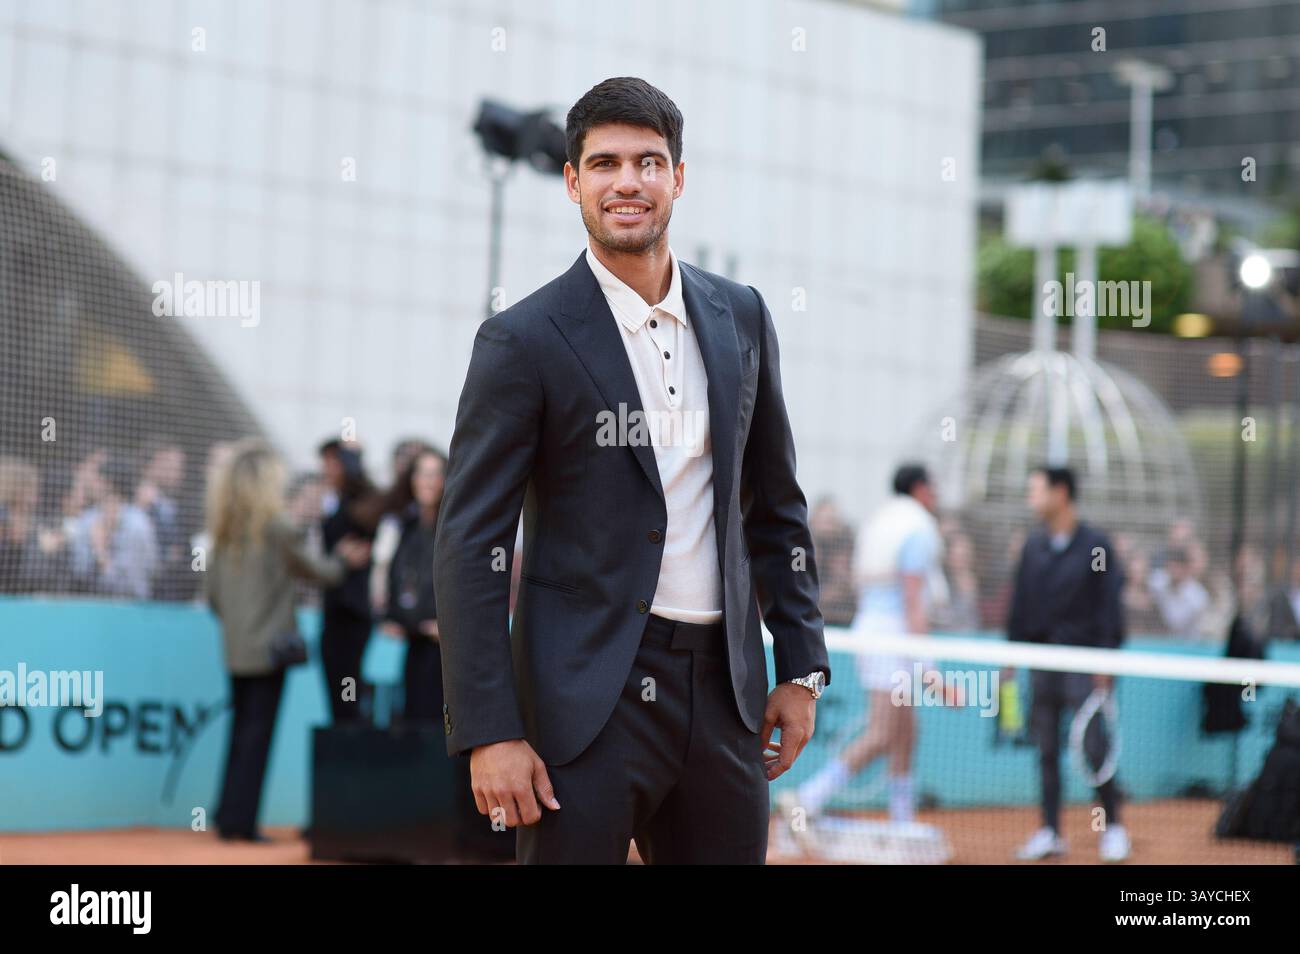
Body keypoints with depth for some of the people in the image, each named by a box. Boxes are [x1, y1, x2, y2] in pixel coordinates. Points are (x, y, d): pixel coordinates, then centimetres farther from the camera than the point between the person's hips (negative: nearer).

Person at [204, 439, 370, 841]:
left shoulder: (224, 531, 8)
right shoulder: (277, 527, -10)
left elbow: (211, 588, 11)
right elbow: (315, 569, 1)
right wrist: (343, 559, 20)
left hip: (236, 646, 6)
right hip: (269, 645, -6)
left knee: (241, 732, 13)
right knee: (257, 734, -3)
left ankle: (229, 819, 13)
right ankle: (241, 820, -4)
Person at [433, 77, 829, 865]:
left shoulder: (740, 318, 9)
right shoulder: (524, 341, -7)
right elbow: (470, 547, -9)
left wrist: (802, 667, 11)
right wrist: (488, 733, -15)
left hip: (723, 691, 5)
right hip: (586, 700, -5)